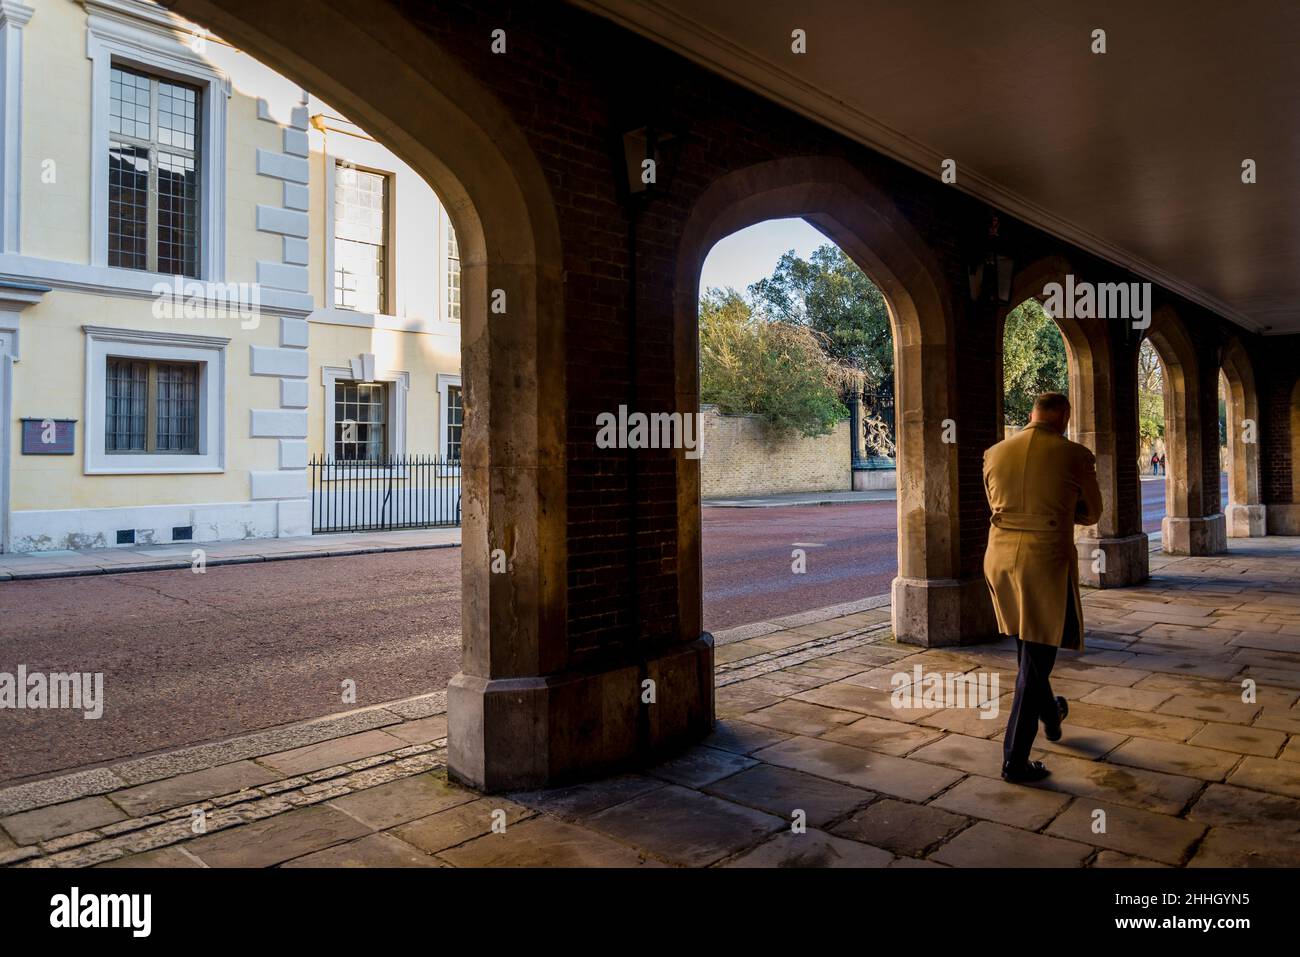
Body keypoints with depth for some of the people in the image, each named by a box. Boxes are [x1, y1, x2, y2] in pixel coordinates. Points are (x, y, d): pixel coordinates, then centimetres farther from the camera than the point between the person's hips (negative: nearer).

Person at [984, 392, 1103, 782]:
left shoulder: (995, 453, 4)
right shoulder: (1075, 455, -7)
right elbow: (1092, 514, 6)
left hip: (1001, 559, 5)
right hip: (1047, 562, -5)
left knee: (1029, 647, 25)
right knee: (1036, 658, 4)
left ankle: (1050, 717, 49)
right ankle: (1014, 760, 8)